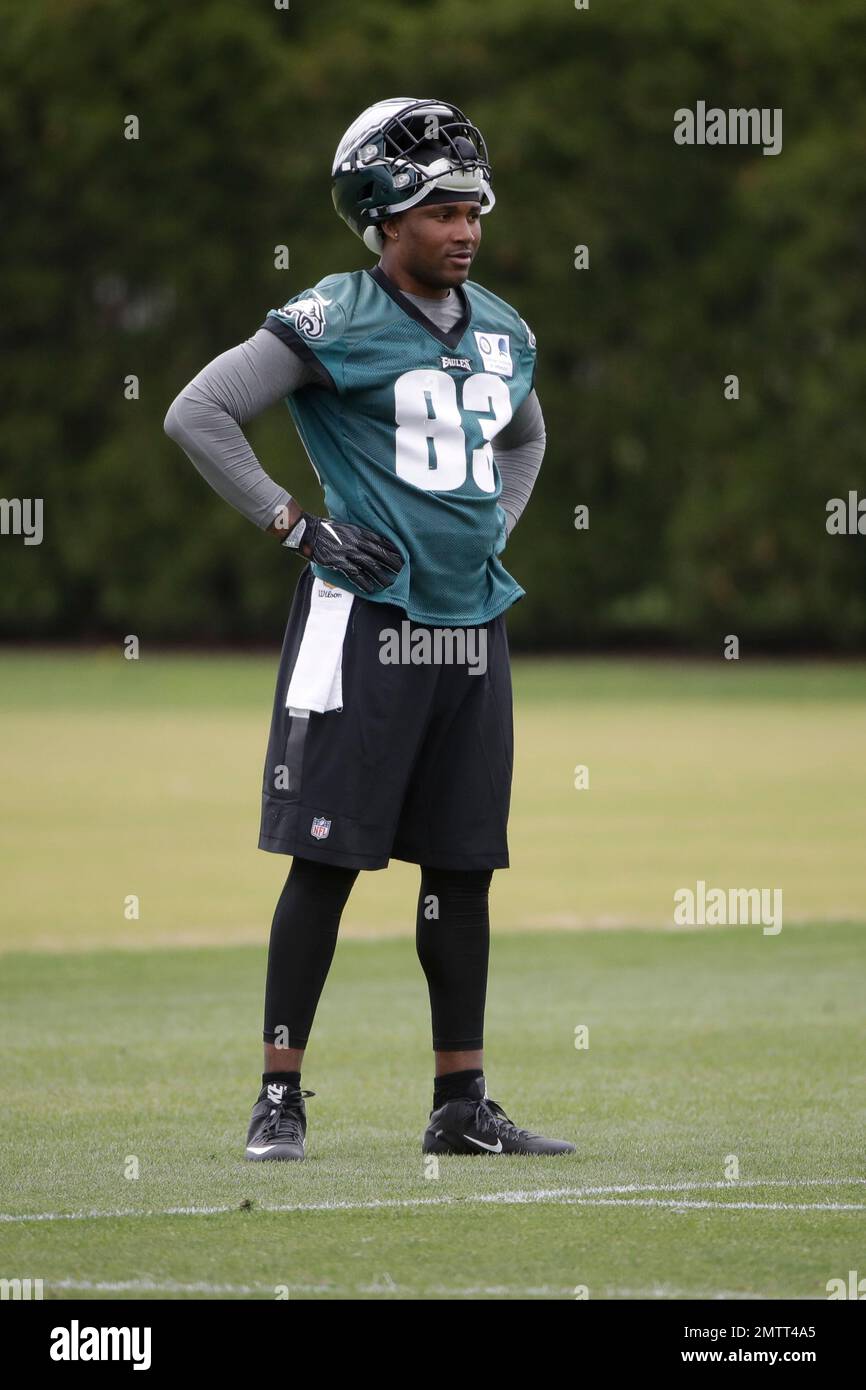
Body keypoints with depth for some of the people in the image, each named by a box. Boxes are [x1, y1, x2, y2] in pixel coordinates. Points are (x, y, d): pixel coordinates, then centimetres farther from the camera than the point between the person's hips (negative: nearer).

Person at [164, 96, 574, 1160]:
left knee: (463, 866, 8)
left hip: (471, 624, 6)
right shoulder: (335, 321, -8)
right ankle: (279, 1097, 2)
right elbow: (196, 414, -10)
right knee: (327, 859, -5)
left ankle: (462, 1105, 15)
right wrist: (298, 527, -10)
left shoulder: (501, 331, 12)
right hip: (365, 620, -6)